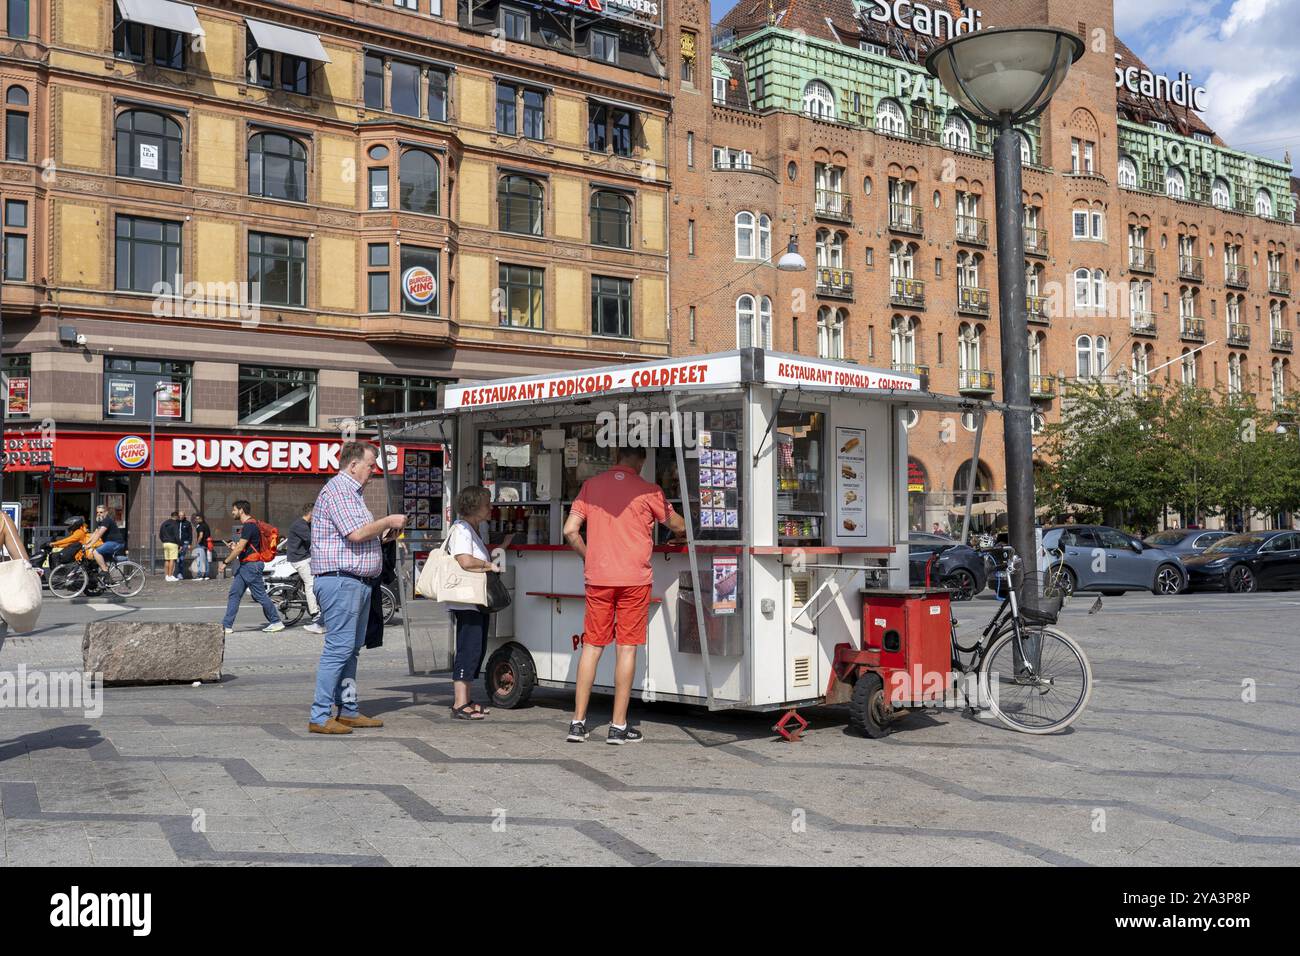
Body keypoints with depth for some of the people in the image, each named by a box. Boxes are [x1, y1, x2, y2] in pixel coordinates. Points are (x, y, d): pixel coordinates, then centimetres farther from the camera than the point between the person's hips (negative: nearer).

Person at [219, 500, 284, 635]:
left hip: (251, 565, -11)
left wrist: (225, 562, -11)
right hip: (245, 566, 11)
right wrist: (235, 545, 10)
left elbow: (240, 548, -20)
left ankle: (276, 622, 4)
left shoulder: (249, 525, -16)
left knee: (260, 595, -5)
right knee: (234, 594, 6)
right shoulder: (246, 525, 17)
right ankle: (227, 626, 6)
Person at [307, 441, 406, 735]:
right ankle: (319, 717, -7)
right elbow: (356, 533, -21)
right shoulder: (338, 489, -11)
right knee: (339, 648, -11)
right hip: (341, 580, -11)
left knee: (351, 649, 14)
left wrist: (383, 534, 15)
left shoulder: (352, 492, 23)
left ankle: (348, 711, 20)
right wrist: (388, 521, -8)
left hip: (359, 581, 11)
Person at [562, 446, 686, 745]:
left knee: (592, 646, 9)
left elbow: (570, 531, 0)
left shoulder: (591, 485, 6)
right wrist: (685, 523, 31)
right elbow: (678, 526, 9)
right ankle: (618, 726, 3)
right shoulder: (648, 491, -2)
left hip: (597, 577, 3)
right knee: (627, 648, 2)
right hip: (634, 578, -3)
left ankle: (578, 722, 10)